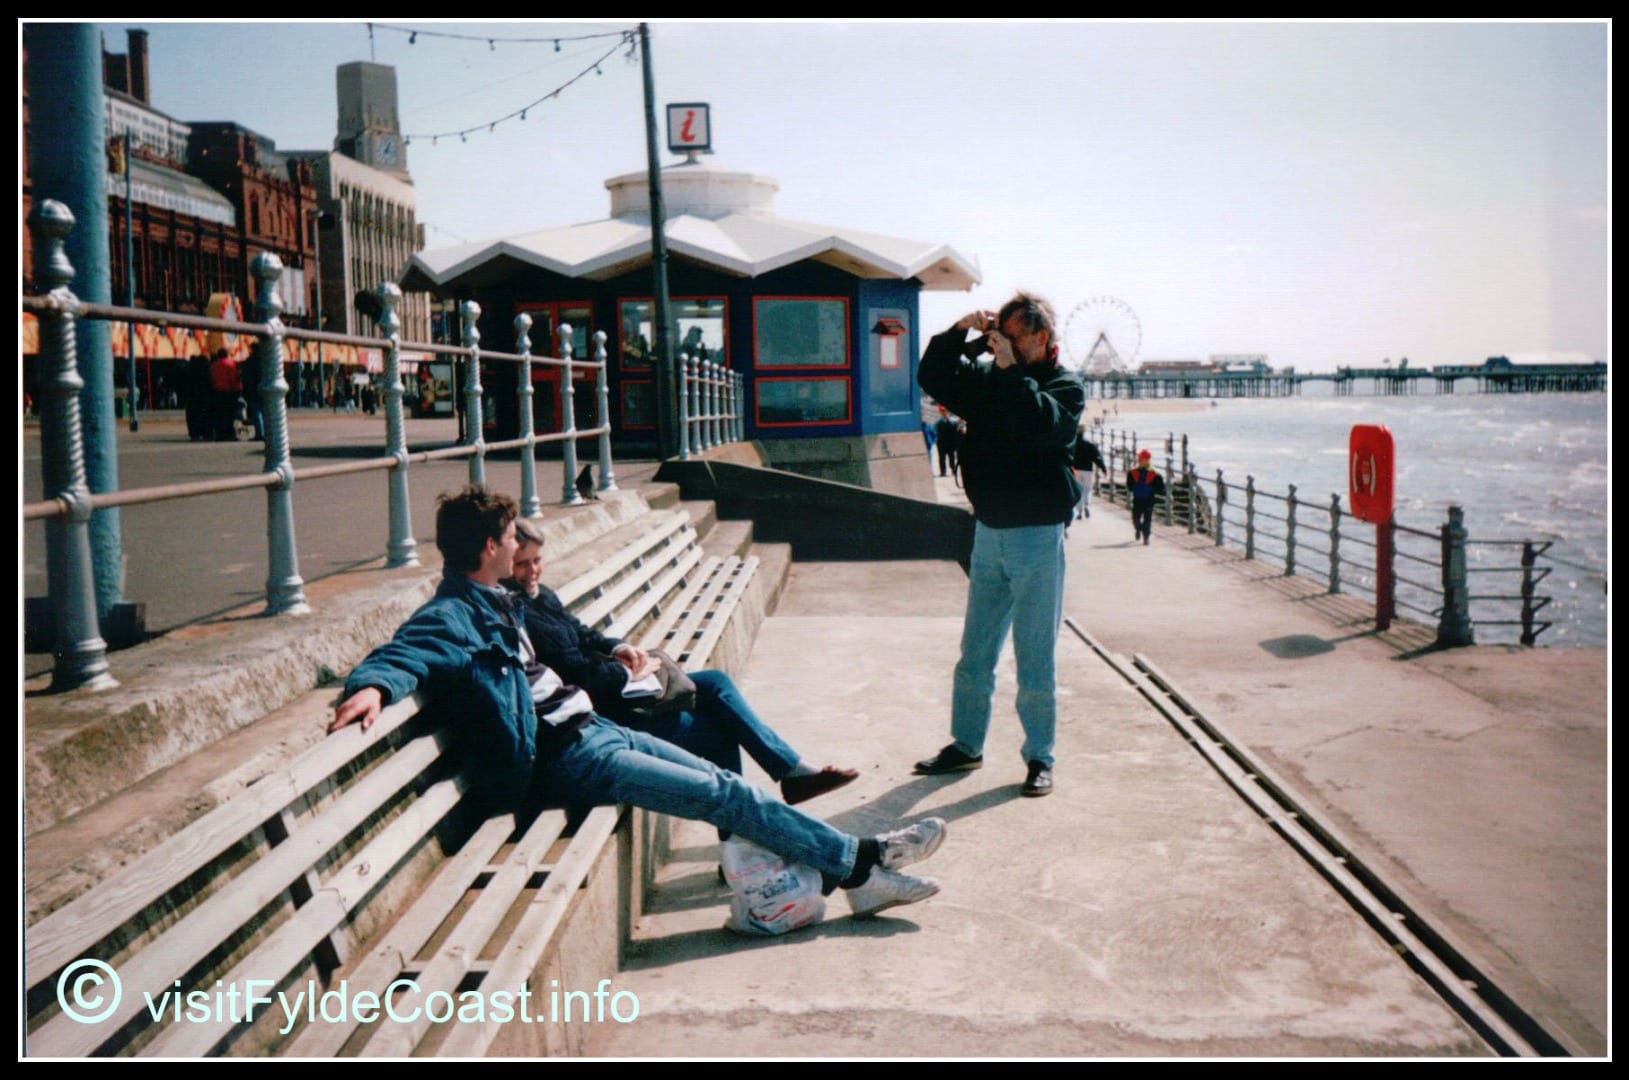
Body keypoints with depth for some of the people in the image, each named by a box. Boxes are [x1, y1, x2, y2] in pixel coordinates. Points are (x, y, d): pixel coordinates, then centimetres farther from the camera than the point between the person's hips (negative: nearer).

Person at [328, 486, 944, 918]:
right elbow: (402, 653, -29)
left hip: (592, 730, 10)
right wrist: (373, 684, -50)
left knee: (721, 781, 3)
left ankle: (851, 874, 8)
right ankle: (860, 859, -1)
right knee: (723, 795, -11)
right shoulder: (450, 617, -13)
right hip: (564, 761, -10)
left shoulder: (495, 604, 16)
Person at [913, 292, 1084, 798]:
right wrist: (959, 334, -2)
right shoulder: (985, 376, 9)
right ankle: (966, 745, 24)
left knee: (1035, 658, 1)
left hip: (1037, 536, -5)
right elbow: (932, 377, 9)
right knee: (975, 652, 12)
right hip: (988, 532, 5)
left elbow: (1039, 426, -23)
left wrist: (1012, 368, -19)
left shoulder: (1066, 386, -4)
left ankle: (1039, 757, 13)